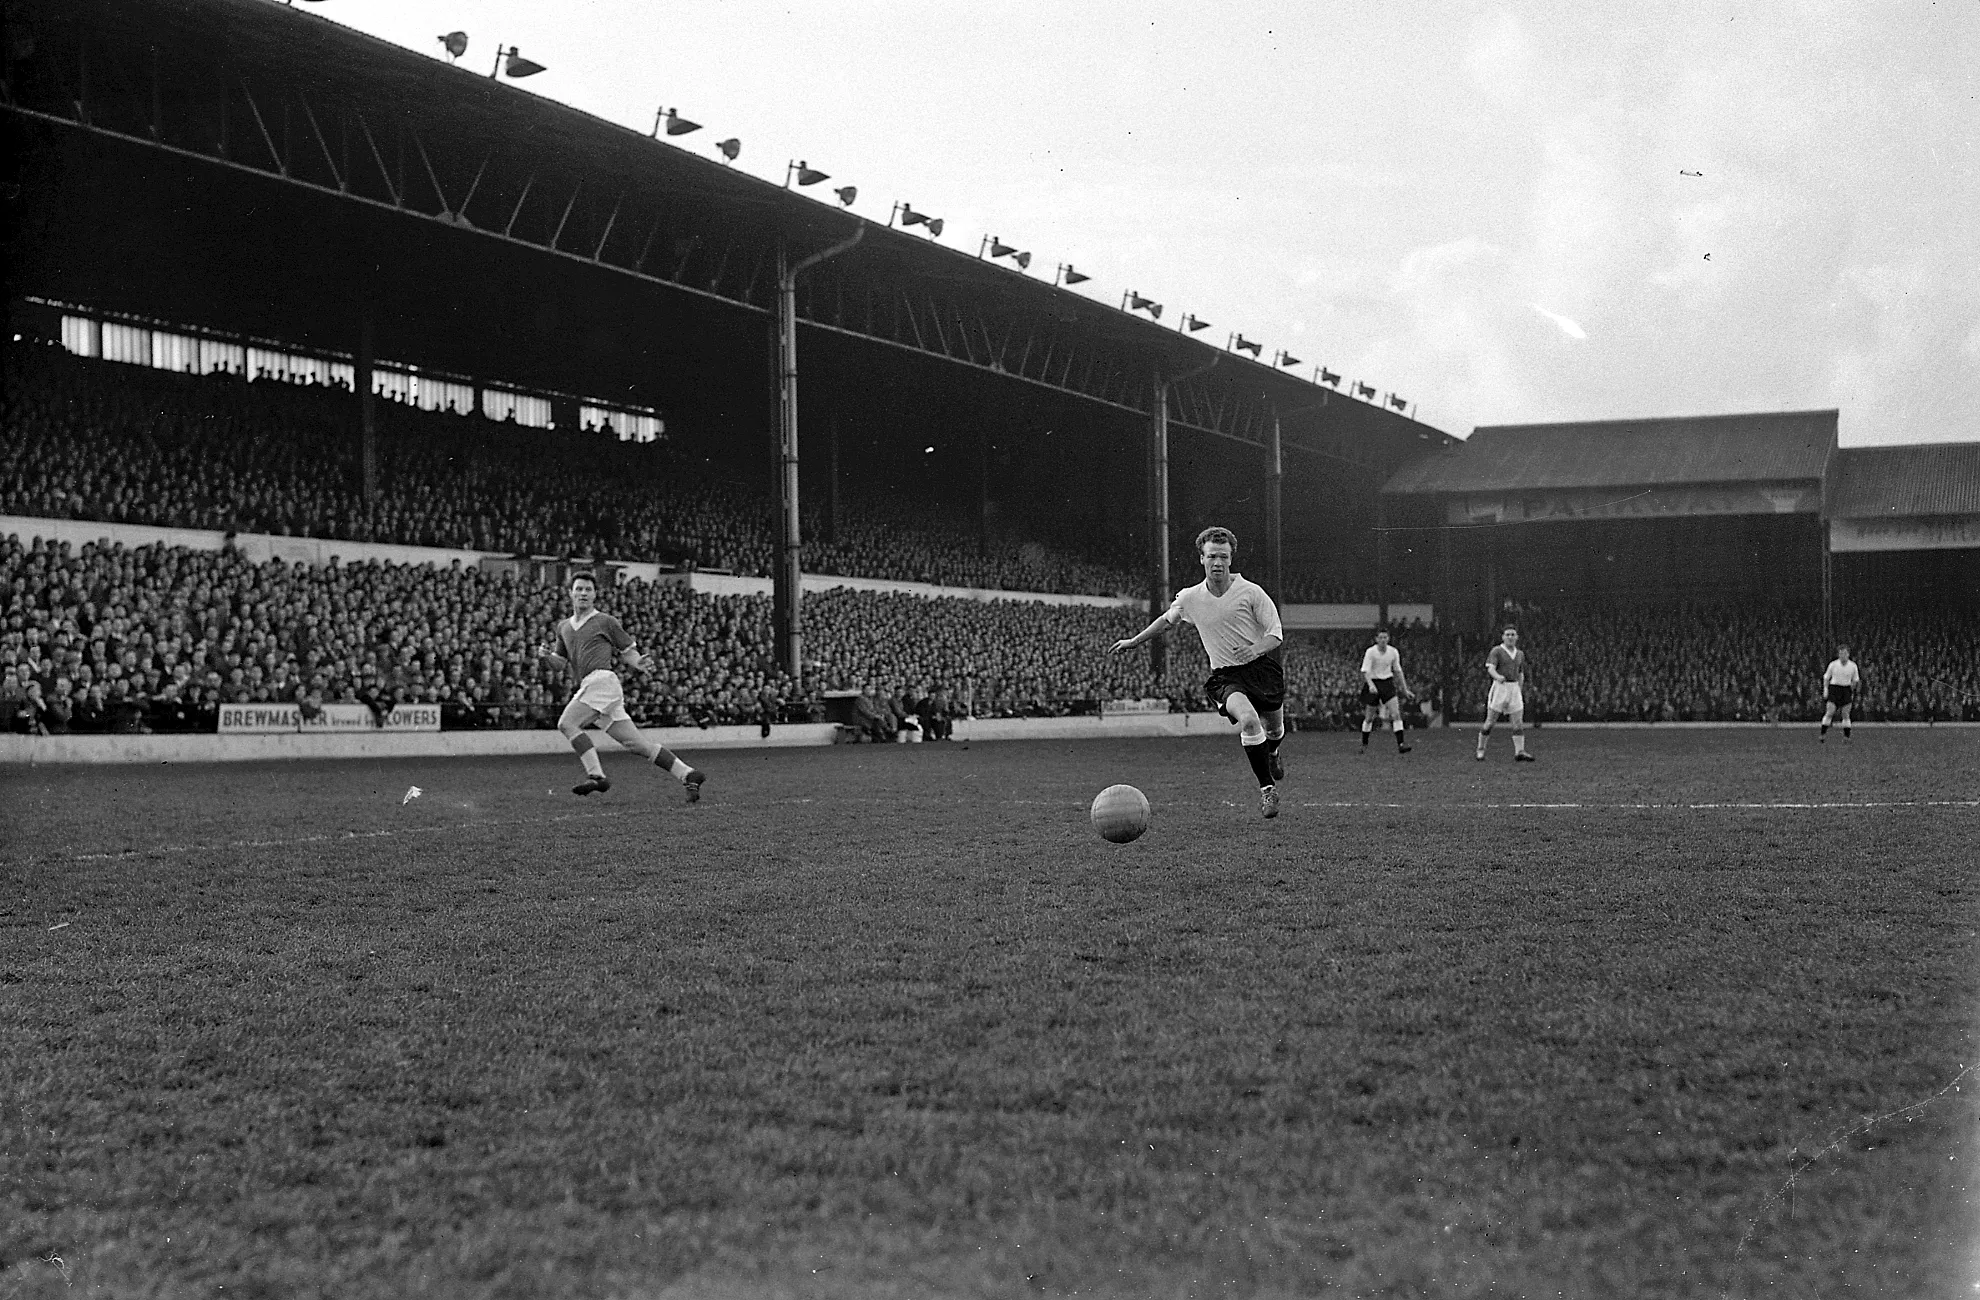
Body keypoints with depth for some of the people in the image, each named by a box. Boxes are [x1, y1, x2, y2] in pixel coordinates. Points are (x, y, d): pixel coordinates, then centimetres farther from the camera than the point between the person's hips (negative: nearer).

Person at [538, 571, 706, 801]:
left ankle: (596, 775, -22)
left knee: (566, 723, -20)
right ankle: (689, 775, 0)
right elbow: (563, 664, 26)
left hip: (601, 680, -6)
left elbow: (627, 650, 10)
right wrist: (547, 656, 5)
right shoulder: (563, 626, 24)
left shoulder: (605, 621, 6)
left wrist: (638, 663, -11)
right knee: (638, 744, 1)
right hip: (587, 686, 6)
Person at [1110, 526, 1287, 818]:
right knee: (1248, 719, -30)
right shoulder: (1189, 598, -2)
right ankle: (1267, 787, -19)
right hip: (1225, 676, -1)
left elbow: (1276, 634, -6)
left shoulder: (1251, 592, -10)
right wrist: (1134, 641, 24)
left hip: (1262, 666, 1)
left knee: (1274, 727, 14)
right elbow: (1167, 619, 20)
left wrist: (1255, 649, -25)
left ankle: (1271, 753, 56)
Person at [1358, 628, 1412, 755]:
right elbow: (1365, 670, -20)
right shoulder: (1370, 652, -12)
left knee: (1396, 714, -13)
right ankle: (1364, 745, 22)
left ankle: (1401, 744, -18)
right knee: (1369, 718, 4)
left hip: (1388, 684, 2)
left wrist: (1404, 688, 13)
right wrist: (1371, 685, -36)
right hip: (1373, 684, -2)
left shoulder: (1394, 652, 0)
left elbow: (1398, 671, 12)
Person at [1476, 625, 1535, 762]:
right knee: (1490, 722, -1)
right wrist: (1498, 677, -39)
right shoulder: (1496, 651, -4)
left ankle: (1519, 752, -8)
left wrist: (1520, 691, 20)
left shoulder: (1520, 654, 14)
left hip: (1514, 689, 5)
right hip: (1499, 687, -5)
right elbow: (1490, 668, -19)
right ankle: (1480, 750, 12)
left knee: (1518, 722, -5)